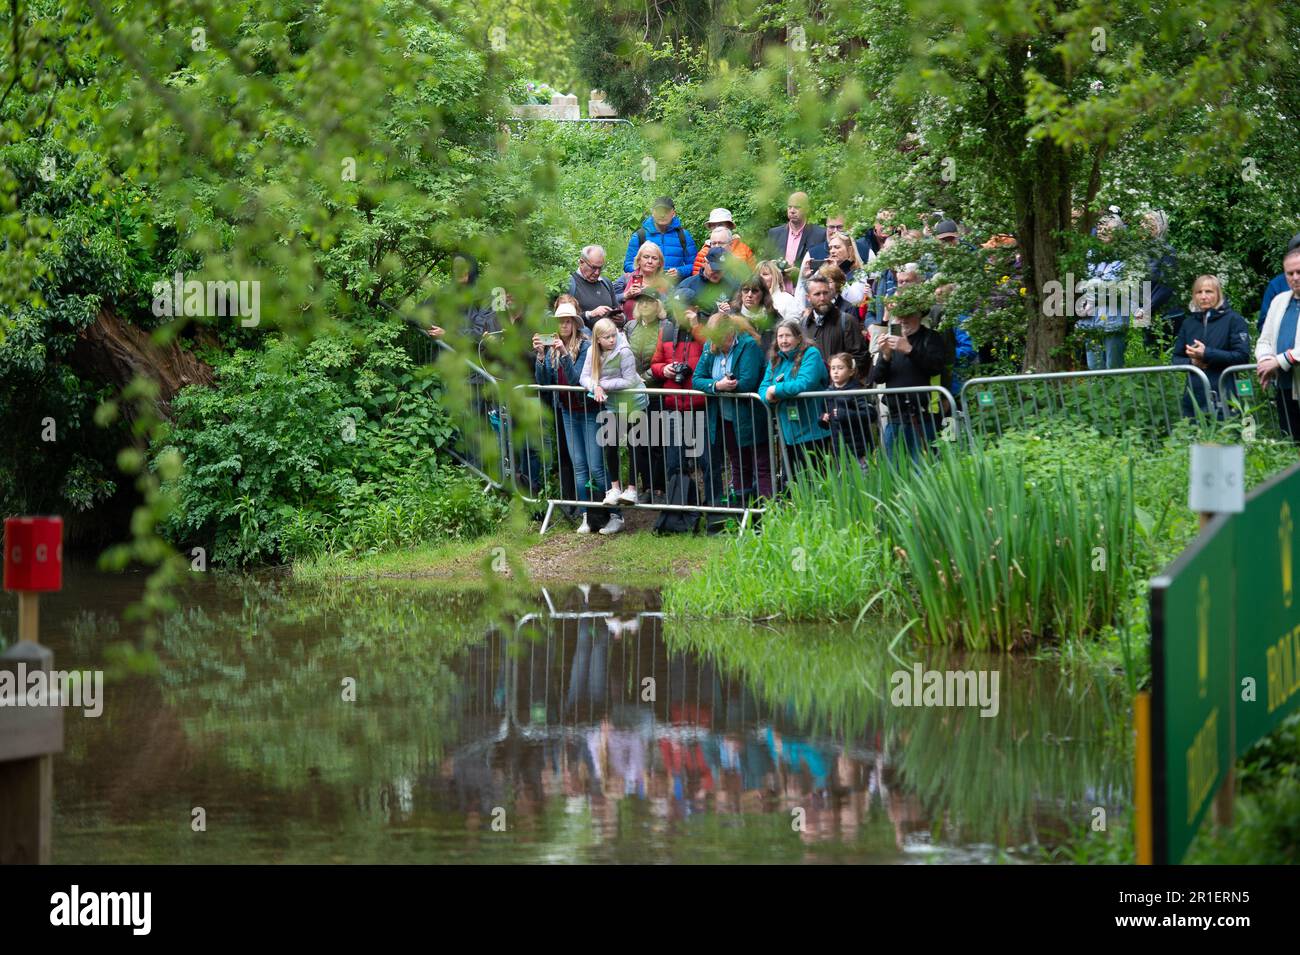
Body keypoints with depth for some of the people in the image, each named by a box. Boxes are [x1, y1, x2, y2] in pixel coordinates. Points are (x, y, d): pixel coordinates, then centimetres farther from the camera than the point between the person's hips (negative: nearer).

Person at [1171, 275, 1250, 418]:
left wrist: (1207, 354, -14)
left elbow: (1242, 356, -8)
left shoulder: (1233, 319, 1)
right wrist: (1192, 362, -5)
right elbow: (1177, 358, 19)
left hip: (1221, 399, -5)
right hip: (1193, 399, 5)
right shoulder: (1189, 323, 16)